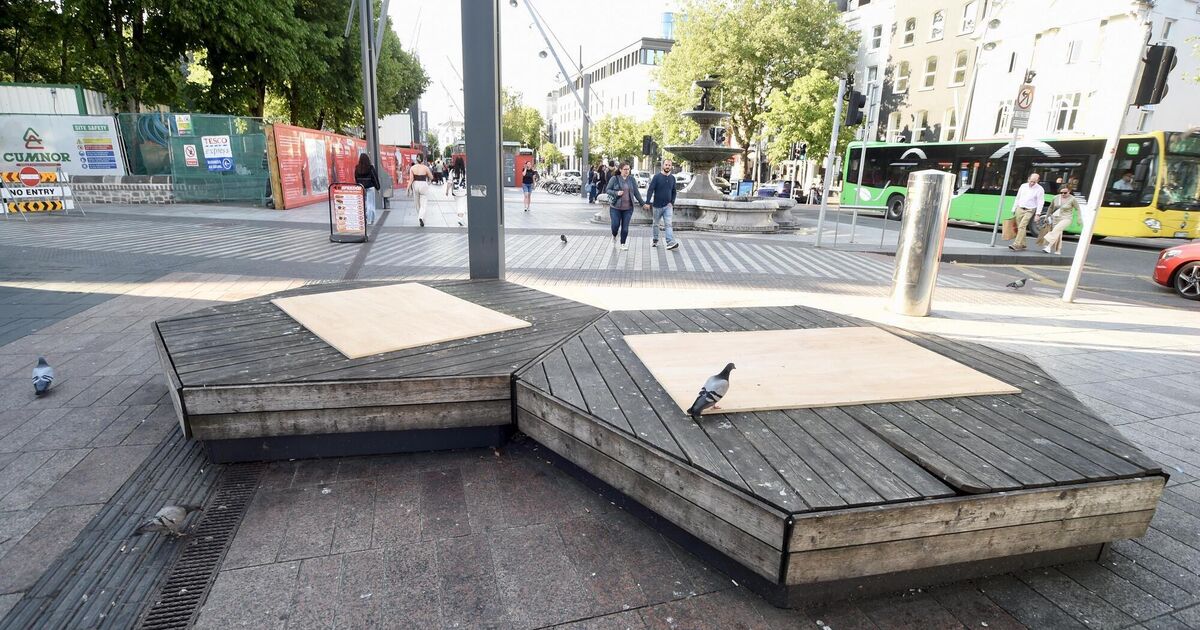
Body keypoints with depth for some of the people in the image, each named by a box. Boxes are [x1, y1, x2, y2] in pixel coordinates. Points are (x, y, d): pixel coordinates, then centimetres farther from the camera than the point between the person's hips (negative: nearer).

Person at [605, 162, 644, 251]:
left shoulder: (631, 179, 5)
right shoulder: (614, 179, -2)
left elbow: (636, 192, 9)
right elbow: (607, 190, 0)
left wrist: (642, 203, 5)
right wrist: (616, 193, -16)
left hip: (628, 207, 2)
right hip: (615, 207, -2)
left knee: (625, 226, 1)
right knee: (615, 224, -3)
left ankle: (623, 244, 14)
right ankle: (614, 237, 29)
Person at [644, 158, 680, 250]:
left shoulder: (672, 178, 6)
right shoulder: (657, 177, -6)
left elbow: (674, 192, 14)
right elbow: (650, 190, -12)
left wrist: (672, 202, 0)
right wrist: (648, 202, -22)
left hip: (668, 206, 2)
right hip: (657, 205, -2)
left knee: (668, 224, -10)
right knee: (655, 224, 12)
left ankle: (670, 242, -19)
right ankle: (655, 240, 28)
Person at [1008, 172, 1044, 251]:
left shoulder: (1039, 189, -4)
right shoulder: (1023, 186, 9)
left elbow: (1040, 202, -7)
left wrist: (1038, 214, -14)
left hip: (1029, 211, -5)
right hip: (1020, 209, 5)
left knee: (1022, 227, -18)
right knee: (1020, 228, 5)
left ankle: (1017, 245, -25)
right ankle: (1022, 245, 14)